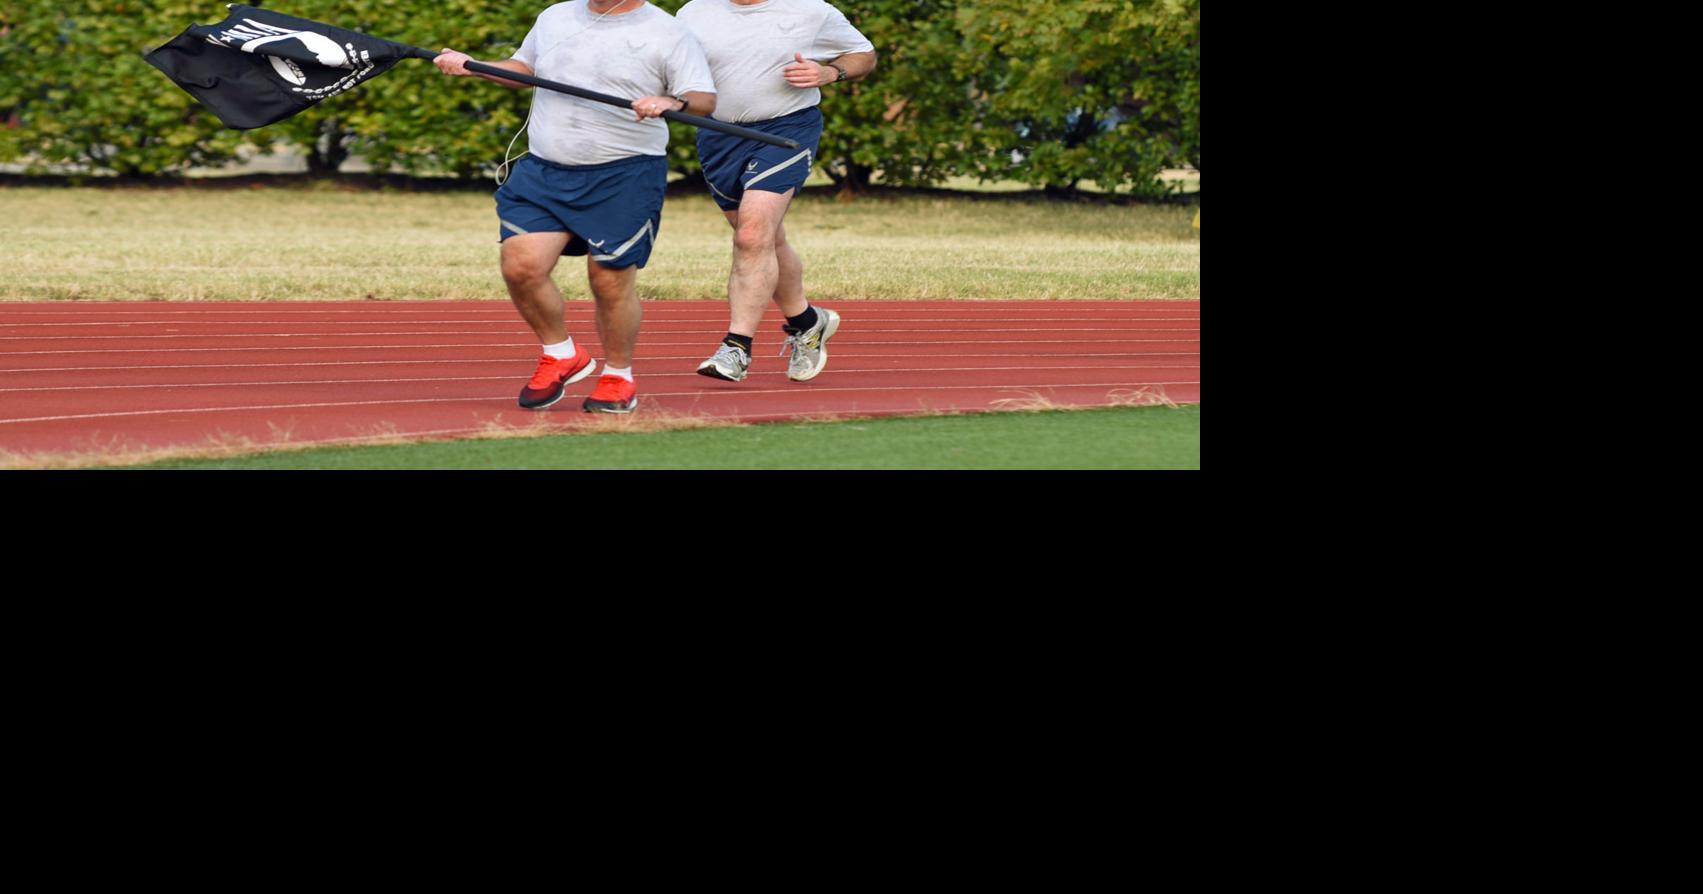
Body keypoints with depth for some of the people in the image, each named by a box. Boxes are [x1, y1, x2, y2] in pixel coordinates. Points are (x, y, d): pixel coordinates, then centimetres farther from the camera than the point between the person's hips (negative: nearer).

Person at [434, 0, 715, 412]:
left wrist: (673, 103, -28)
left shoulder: (668, 34, -3)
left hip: (623, 177, -4)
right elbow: (523, 68, 29)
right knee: (521, 265, -9)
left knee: (611, 280, -4)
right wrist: (472, 66, 14)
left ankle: (619, 378, 18)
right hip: (544, 173, 4)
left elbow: (705, 99, -8)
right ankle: (561, 356, 14)